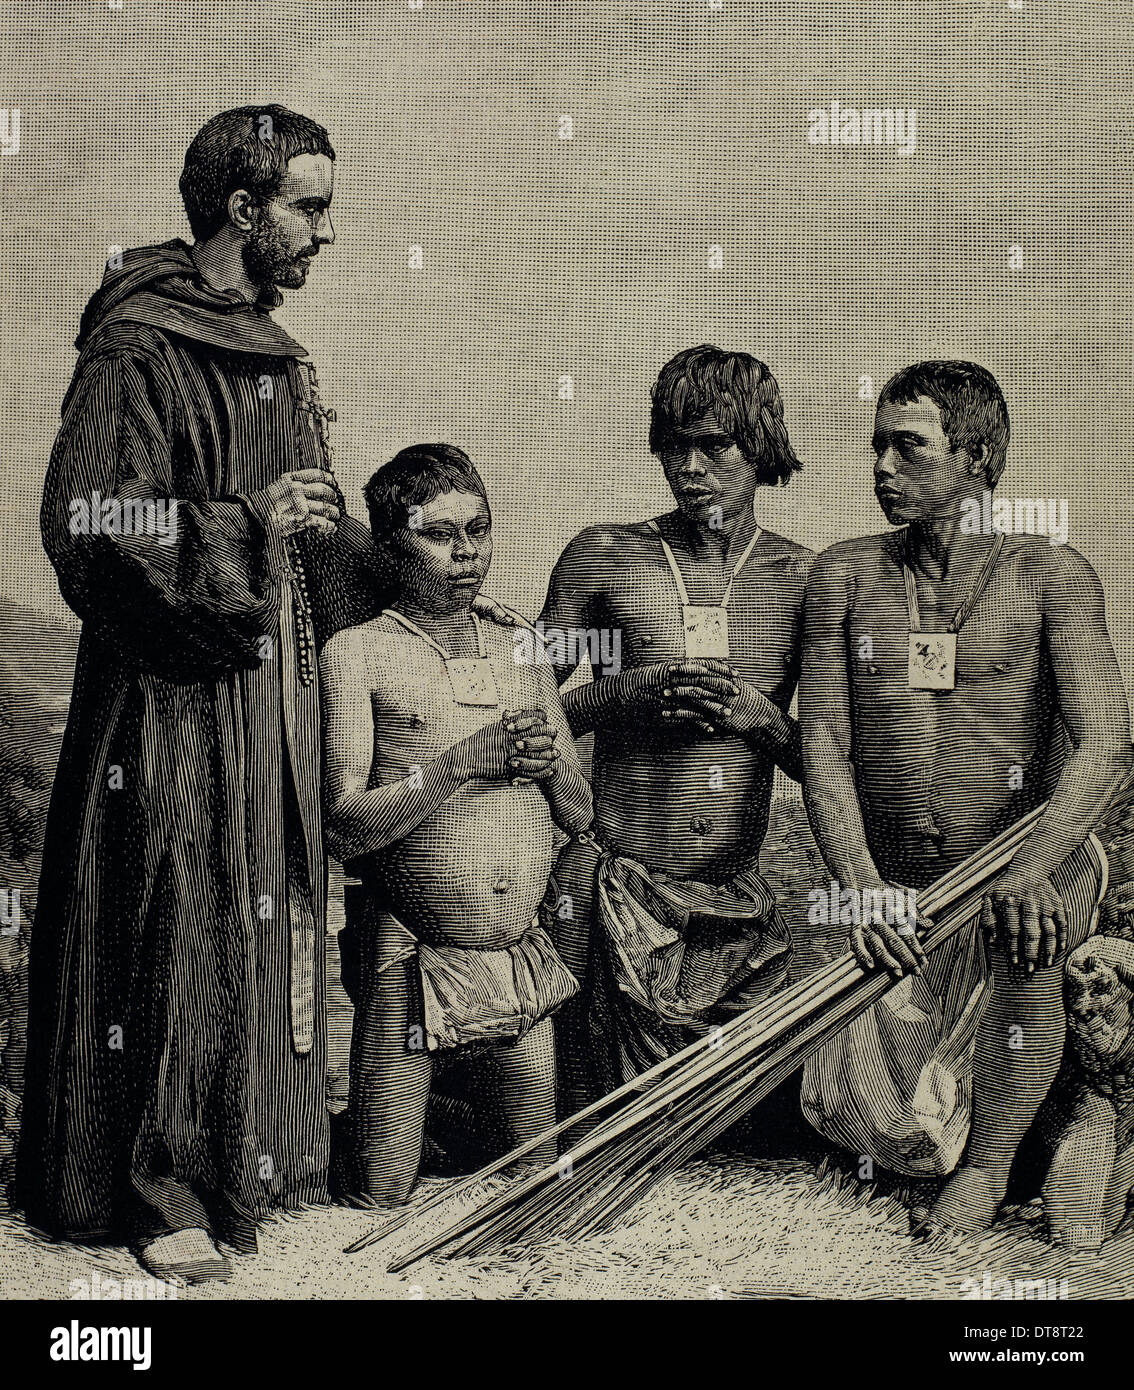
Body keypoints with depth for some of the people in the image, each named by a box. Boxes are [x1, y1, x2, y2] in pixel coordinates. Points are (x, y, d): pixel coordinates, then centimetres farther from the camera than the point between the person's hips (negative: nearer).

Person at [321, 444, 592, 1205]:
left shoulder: (523, 655, 10)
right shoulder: (357, 653, -5)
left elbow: (580, 814, 12)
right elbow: (346, 826, -13)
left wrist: (551, 765, -10)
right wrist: (464, 761, -21)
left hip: (525, 958, 4)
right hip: (412, 963, -4)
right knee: (383, 1200, 3)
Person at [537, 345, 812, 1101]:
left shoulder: (805, 578, 4)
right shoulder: (603, 556, 1)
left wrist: (763, 719, -11)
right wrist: (627, 693, -12)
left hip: (742, 904, 2)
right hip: (622, 894, -2)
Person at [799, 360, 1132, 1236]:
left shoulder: (1050, 576, -4)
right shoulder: (844, 575, 3)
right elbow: (823, 746, -4)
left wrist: (1028, 871, -31)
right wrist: (860, 883, -19)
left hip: (1025, 863, -1)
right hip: (893, 889, 2)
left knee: (1026, 941, -28)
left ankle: (990, 1165, -8)